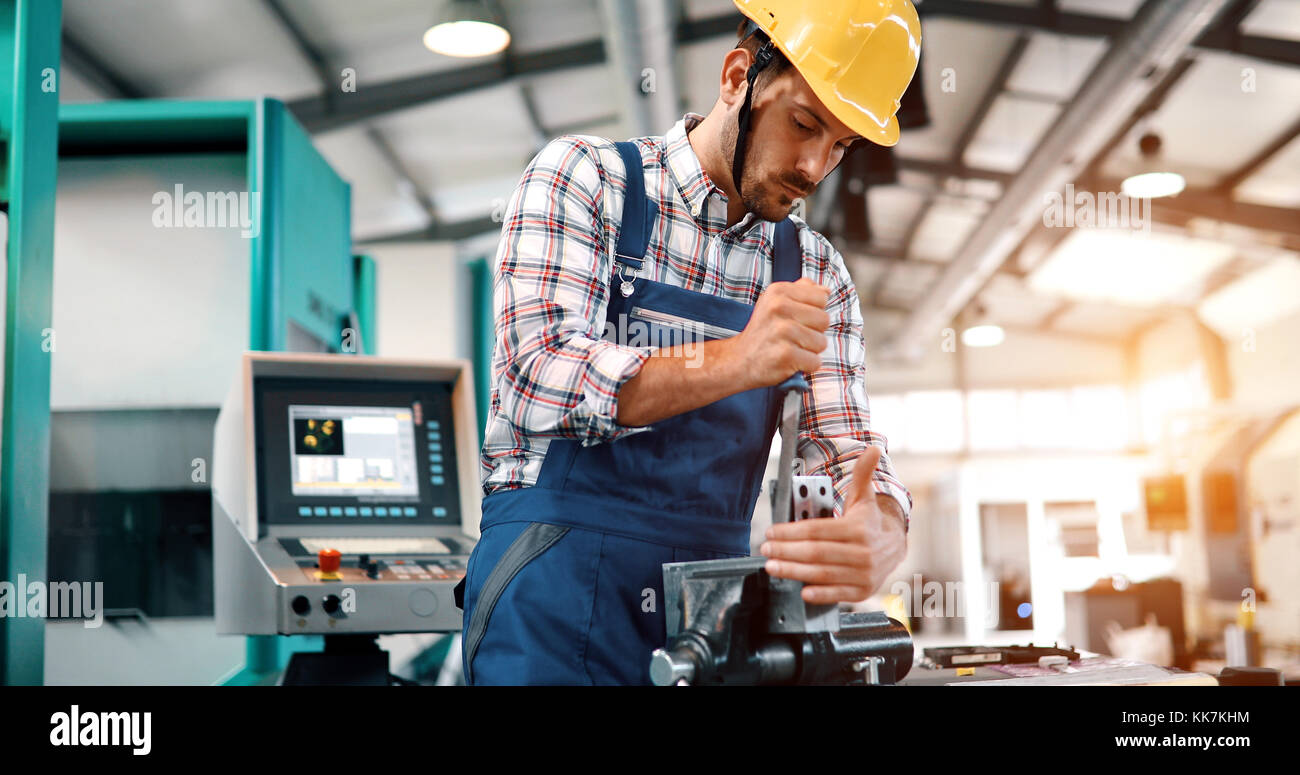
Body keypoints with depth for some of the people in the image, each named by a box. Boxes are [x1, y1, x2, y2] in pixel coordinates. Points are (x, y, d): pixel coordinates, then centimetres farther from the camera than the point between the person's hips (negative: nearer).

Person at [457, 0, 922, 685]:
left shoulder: (816, 274, 7)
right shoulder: (582, 176, -4)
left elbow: (846, 452, 0)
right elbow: (542, 379, -16)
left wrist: (881, 538, -23)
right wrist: (736, 360, -29)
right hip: (559, 582, -4)